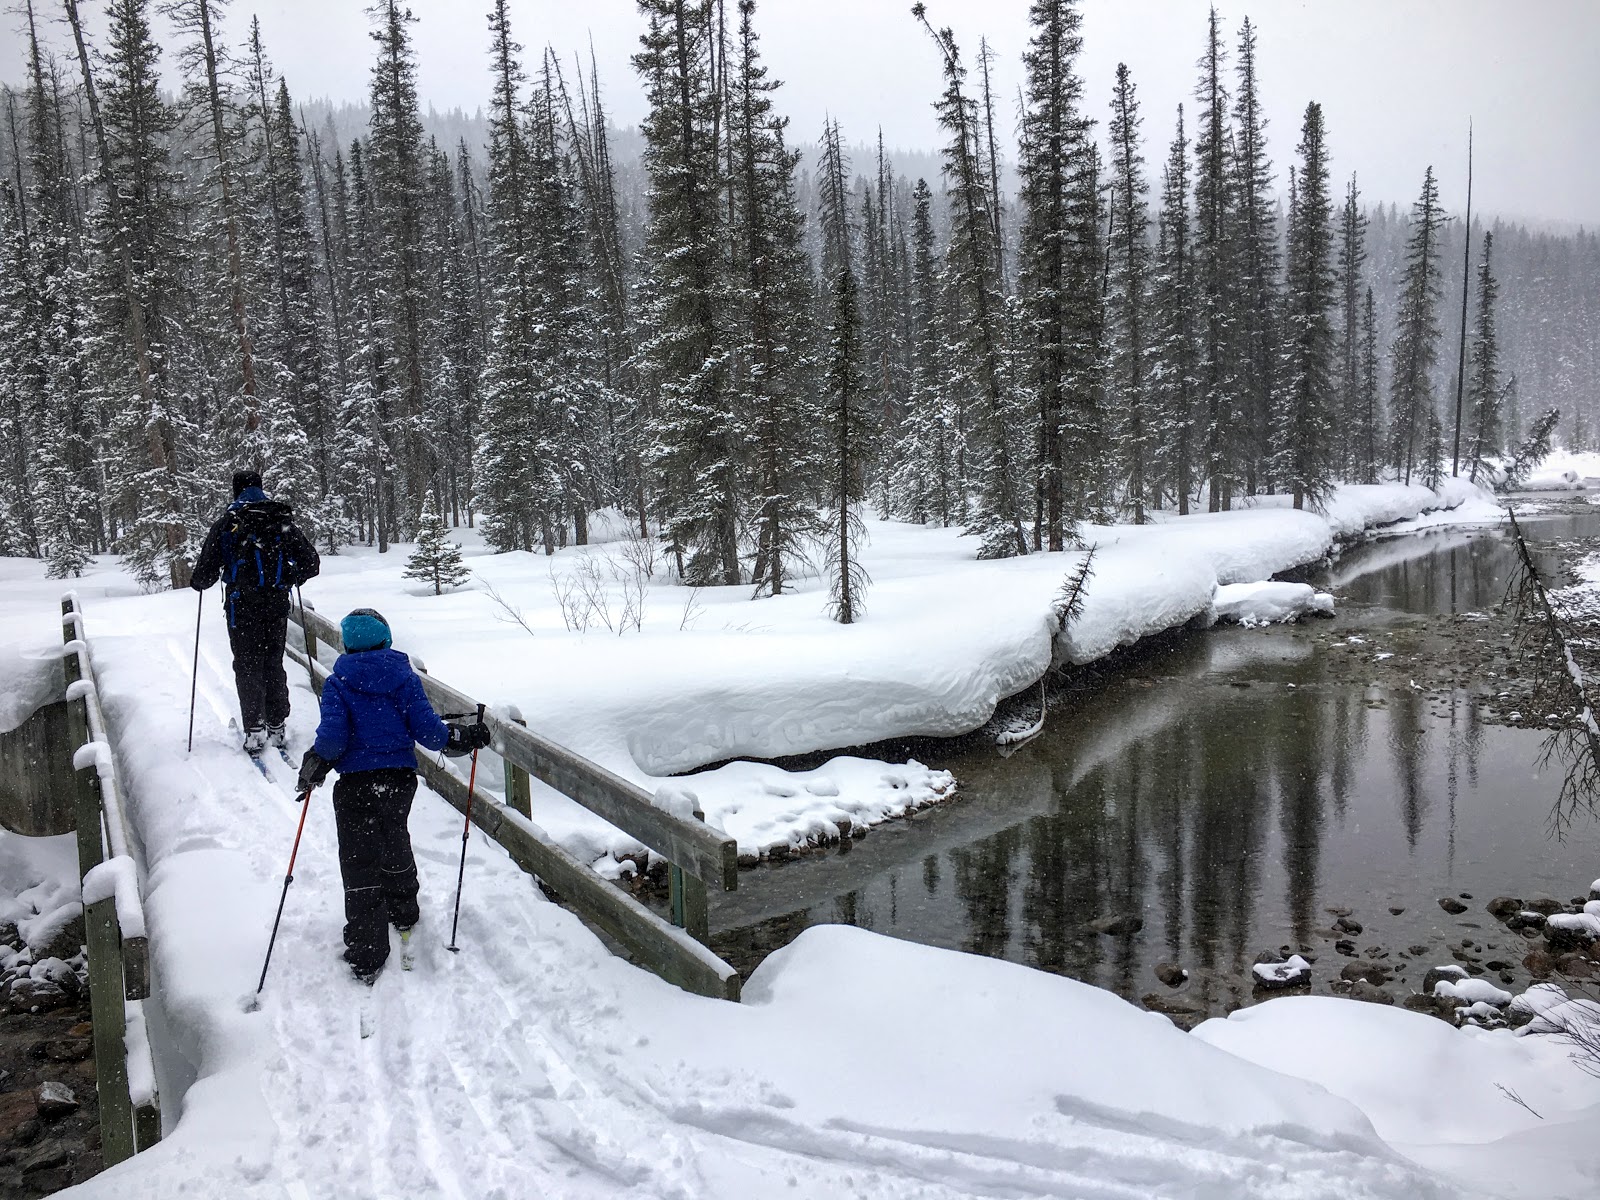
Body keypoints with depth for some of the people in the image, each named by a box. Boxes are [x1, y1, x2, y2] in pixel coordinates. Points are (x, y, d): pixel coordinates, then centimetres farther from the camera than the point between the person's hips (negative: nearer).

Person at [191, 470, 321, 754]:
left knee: (247, 666, 4)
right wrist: (291, 578, 24)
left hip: (242, 605, -3)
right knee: (274, 664, 12)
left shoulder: (228, 522, -4)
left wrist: (198, 582, 17)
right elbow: (311, 562, 4)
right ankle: (276, 728, 13)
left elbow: (207, 569, -5)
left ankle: (255, 731, 0)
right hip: (277, 603, 3)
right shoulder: (283, 520, 5)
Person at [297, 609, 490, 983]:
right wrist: (463, 738, 7)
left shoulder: (338, 683, -4)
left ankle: (366, 959, 2)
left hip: (356, 784, -3)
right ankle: (403, 916, 47)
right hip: (400, 780, 3)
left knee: (360, 862, 2)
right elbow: (427, 728, -8)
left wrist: (312, 769, 0)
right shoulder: (405, 677, 0)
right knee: (395, 844, 27)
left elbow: (332, 737, -15)